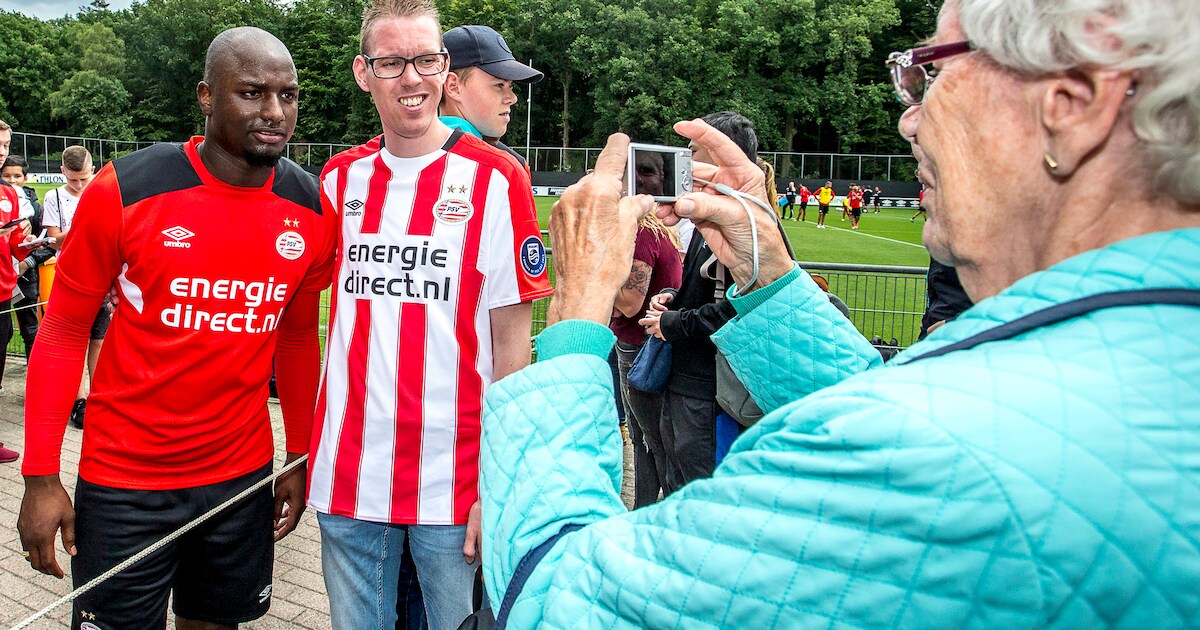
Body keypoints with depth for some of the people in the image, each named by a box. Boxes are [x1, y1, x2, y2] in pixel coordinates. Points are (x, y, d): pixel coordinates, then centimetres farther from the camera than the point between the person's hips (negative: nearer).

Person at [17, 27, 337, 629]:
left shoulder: (311, 209, -4)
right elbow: (63, 330, -5)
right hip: (123, 480, -3)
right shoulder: (125, 191, -14)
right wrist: (40, 476, -7)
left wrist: (299, 458, 9)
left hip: (243, 477, 3)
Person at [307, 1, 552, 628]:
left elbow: (512, 344, -6)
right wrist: (317, 449, 10)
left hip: (453, 479, -3)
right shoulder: (339, 178, 6)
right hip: (347, 474, 4)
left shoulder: (495, 180, -7)